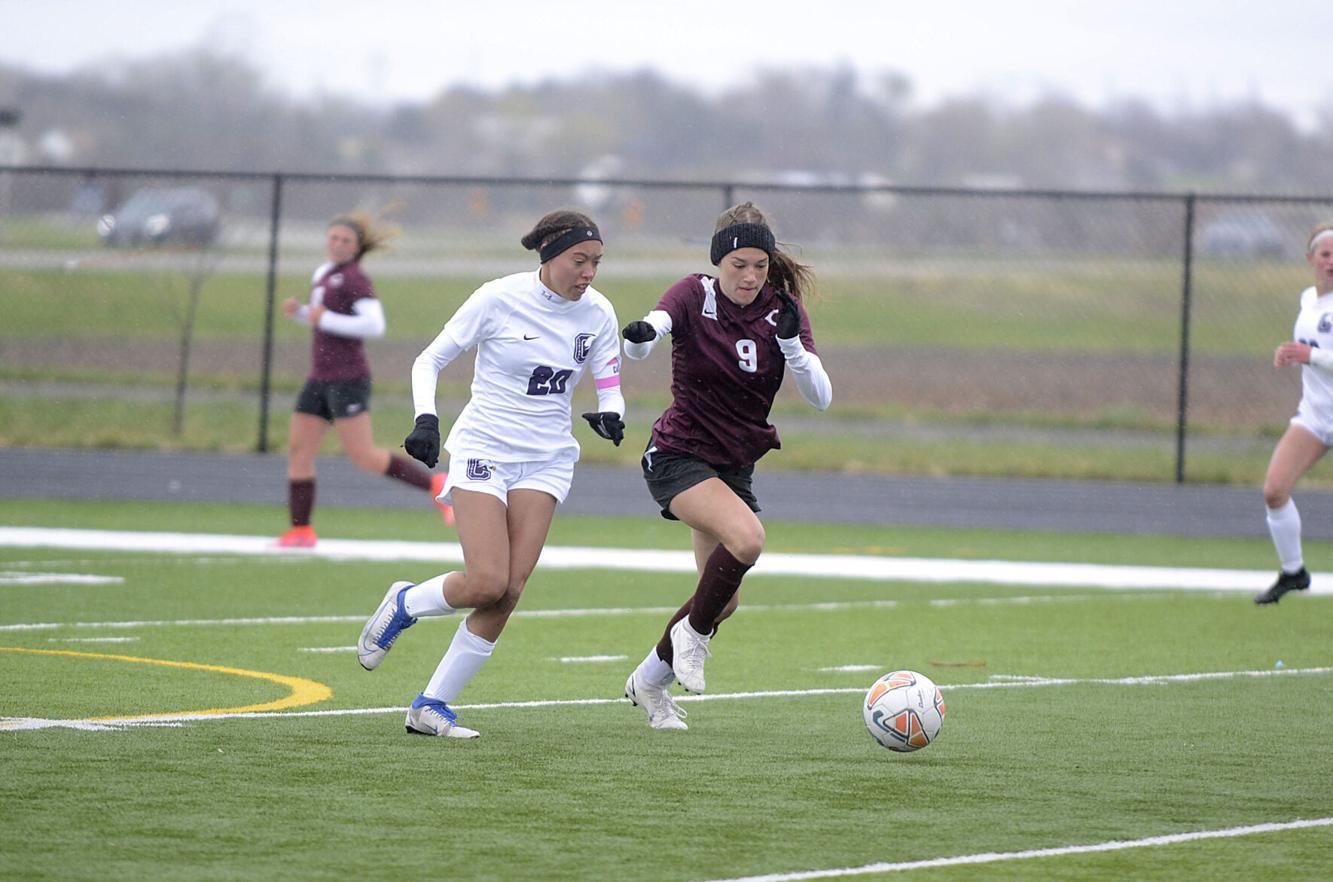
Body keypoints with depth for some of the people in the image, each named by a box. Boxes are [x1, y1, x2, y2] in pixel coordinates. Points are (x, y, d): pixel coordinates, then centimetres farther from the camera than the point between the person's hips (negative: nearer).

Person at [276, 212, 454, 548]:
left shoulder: (354, 278, -11)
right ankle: (301, 531, 6)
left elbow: (374, 325, -22)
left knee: (363, 456, -11)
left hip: (348, 378, -9)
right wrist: (297, 311, 10)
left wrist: (326, 319, -18)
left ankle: (435, 485, -1)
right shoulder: (324, 274, 16)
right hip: (320, 380, 9)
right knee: (298, 449, 3)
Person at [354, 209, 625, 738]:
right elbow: (430, 360, -4)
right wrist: (426, 418, -20)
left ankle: (432, 705, 0)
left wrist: (610, 415, -16)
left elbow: (609, 384, 7)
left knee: (509, 591, -9)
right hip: (483, 449, -4)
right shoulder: (498, 299, -11)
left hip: (547, 460, 4)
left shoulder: (597, 313, 0)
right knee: (487, 583, -18)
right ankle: (402, 605, 15)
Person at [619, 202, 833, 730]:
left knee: (723, 601, 8)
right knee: (747, 536, -31)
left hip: (735, 467, 6)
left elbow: (821, 397, -12)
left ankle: (649, 682, 32)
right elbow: (640, 345, -33)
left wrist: (791, 344, -29)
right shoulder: (694, 296, -14)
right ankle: (692, 634, -7)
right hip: (679, 456, -6)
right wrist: (640, 334, -58)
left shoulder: (784, 309, -4)